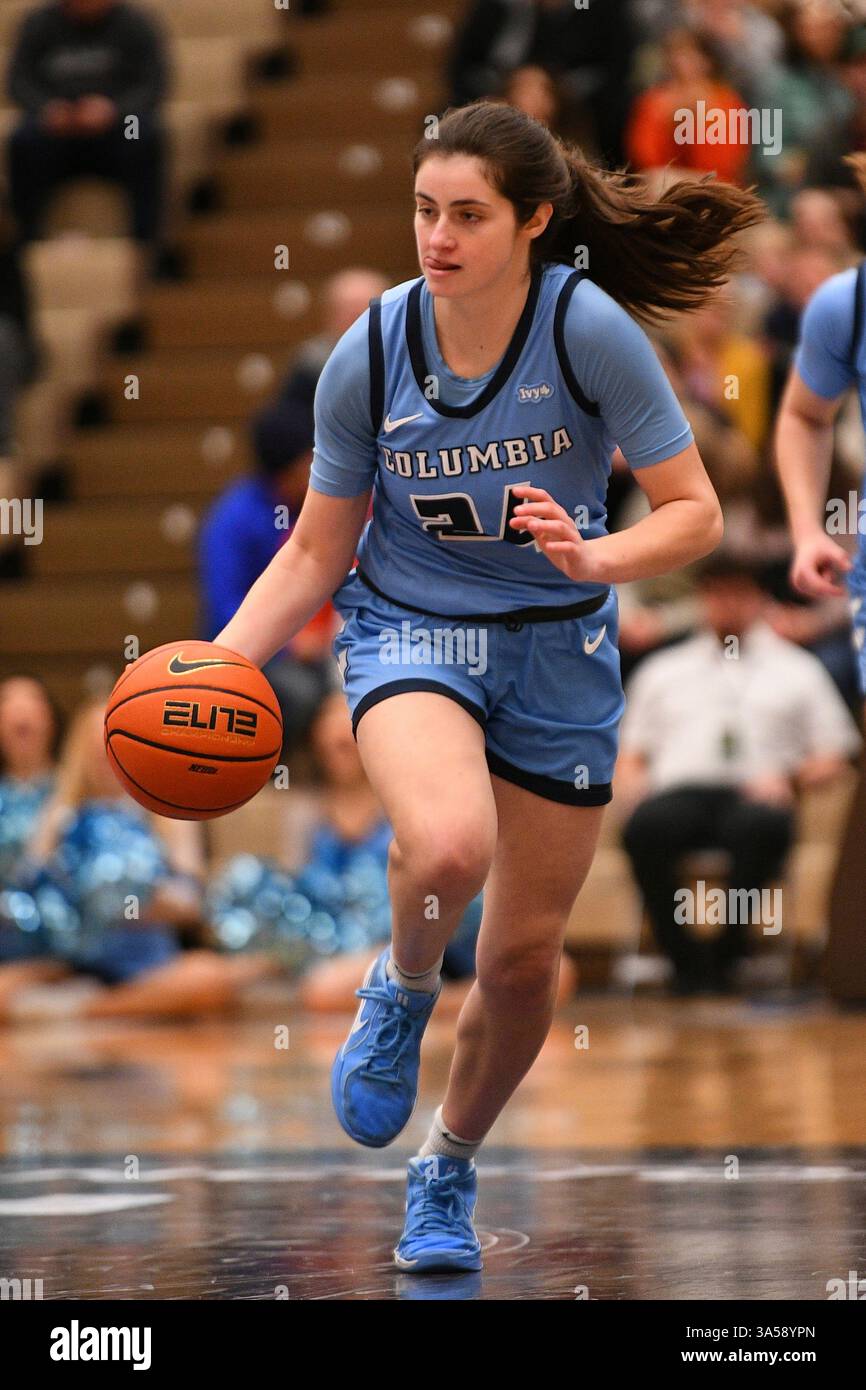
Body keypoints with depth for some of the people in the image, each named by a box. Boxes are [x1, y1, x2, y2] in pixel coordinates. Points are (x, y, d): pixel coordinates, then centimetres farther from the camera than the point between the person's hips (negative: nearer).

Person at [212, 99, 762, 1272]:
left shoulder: (590, 329, -17)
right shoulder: (370, 354, -11)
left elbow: (696, 513, -12)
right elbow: (317, 550, 0)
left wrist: (595, 558, -31)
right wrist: (220, 660, -13)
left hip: (559, 649, 1)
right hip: (407, 633, -1)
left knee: (525, 956, 7)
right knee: (450, 846, -34)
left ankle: (449, 1168, 34)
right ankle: (399, 994, 2)